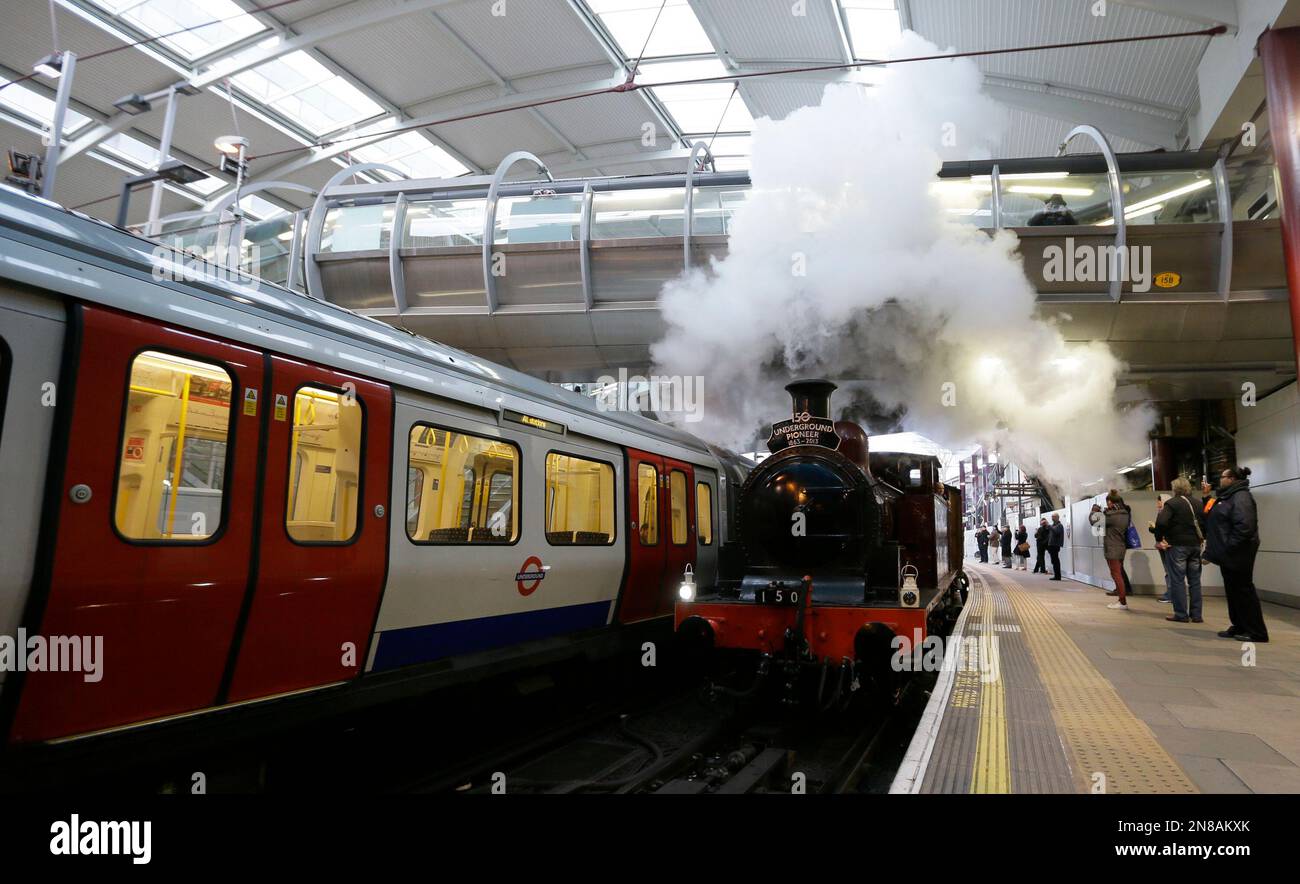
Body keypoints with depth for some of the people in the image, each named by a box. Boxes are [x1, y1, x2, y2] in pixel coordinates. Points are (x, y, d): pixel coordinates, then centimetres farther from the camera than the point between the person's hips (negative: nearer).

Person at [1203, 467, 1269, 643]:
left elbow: (1244, 526, -27)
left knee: (1243, 590, -4)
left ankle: (1256, 632, 3)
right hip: (1228, 555, 10)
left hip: (1238, 555, -10)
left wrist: (1230, 547, -25)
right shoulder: (1227, 497, 16)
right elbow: (1216, 523, 25)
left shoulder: (1241, 497, -16)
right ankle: (1239, 626, 21)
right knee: (1233, 591, 14)